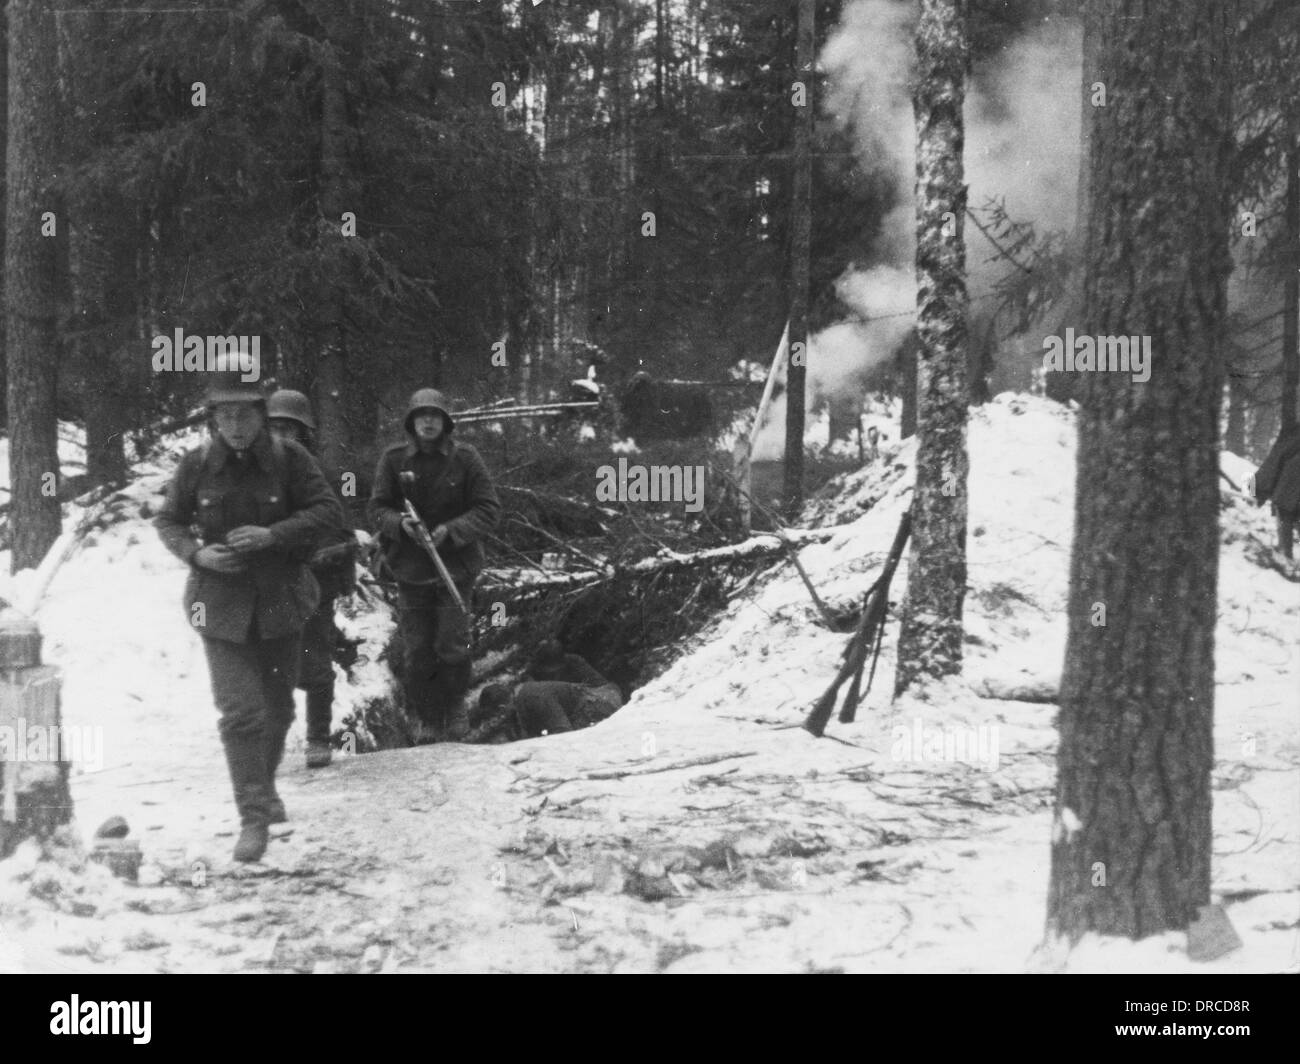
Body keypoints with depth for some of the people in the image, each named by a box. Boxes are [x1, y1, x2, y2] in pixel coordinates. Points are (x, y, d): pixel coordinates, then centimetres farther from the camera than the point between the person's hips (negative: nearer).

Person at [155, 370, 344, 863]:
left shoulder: (289, 459, -8)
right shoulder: (197, 466, -6)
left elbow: (329, 511, -9)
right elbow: (168, 521, 5)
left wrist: (273, 535, -21)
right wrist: (196, 553, -14)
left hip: (281, 598, 1)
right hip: (221, 601, -1)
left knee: (277, 707, 16)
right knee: (241, 711, -11)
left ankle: (264, 789, 40)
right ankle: (254, 818, -4)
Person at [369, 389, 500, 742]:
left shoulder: (465, 459, -3)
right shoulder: (394, 460, 0)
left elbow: (489, 510, -3)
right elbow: (377, 509, 3)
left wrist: (452, 531, -17)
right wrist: (400, 523, -19)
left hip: (455, 566, -1)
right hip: (410, 570, 1)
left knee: (452, 647, -4)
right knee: (417, 653, 2)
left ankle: (455, 704, 24)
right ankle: (427, 719, 19)